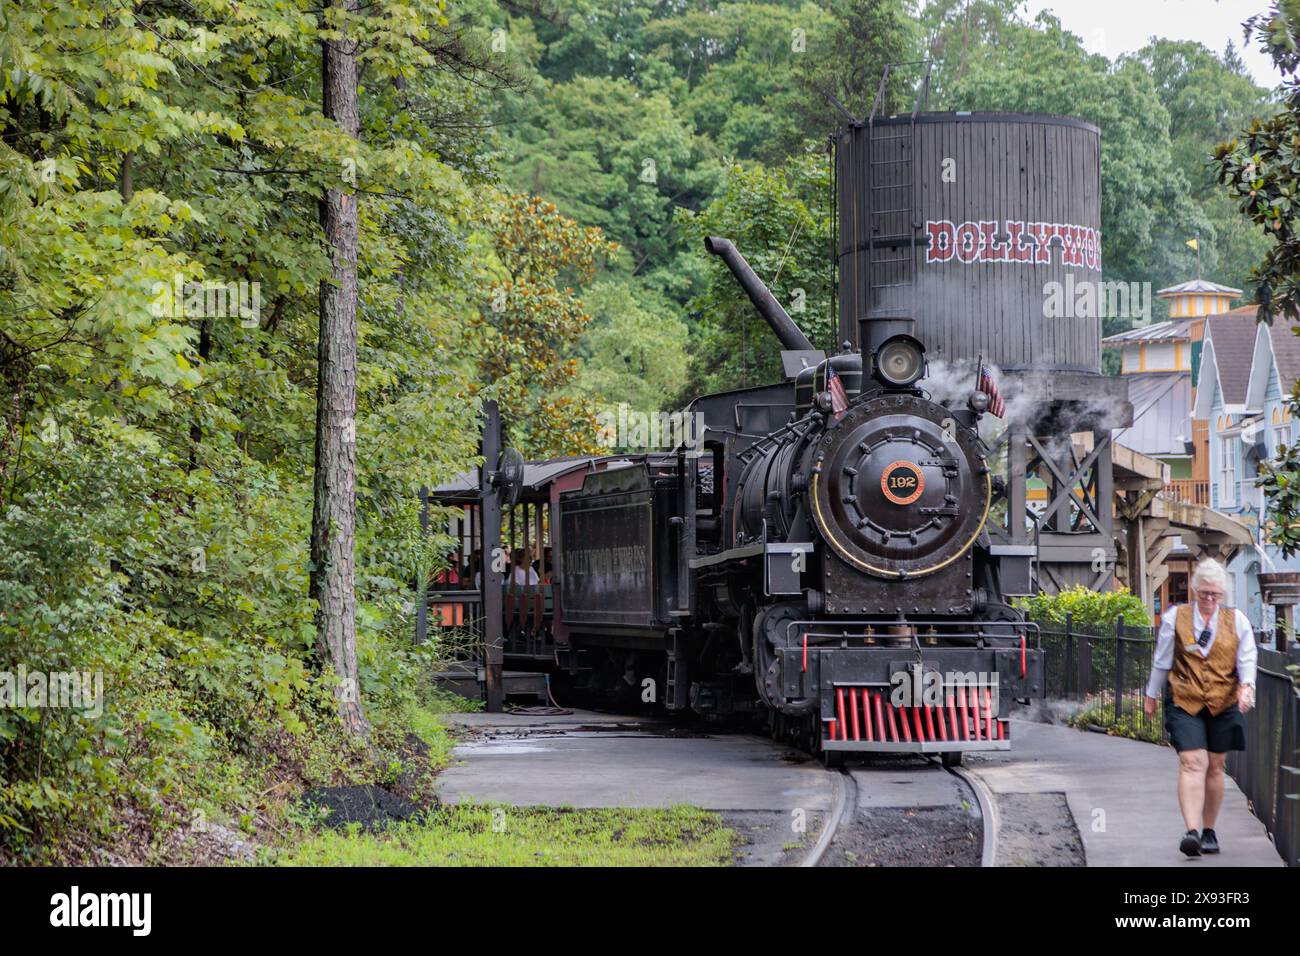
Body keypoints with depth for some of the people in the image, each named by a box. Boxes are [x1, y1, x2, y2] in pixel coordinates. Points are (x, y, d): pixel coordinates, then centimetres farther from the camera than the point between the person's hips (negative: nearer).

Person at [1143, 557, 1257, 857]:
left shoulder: (1236, 620, 8)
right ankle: (1192, 831, -25)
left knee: (1214, 766, 7)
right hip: (1184, 703, -2)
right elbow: (1161, 661, 11)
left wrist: (1247, 686, -16)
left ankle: (1209, 831, 21)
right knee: (1192, 762, -15)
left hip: (1223, 705, 2)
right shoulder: (1175, 617, 5)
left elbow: (1247, 659, 2)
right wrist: (1151, 696, 15)